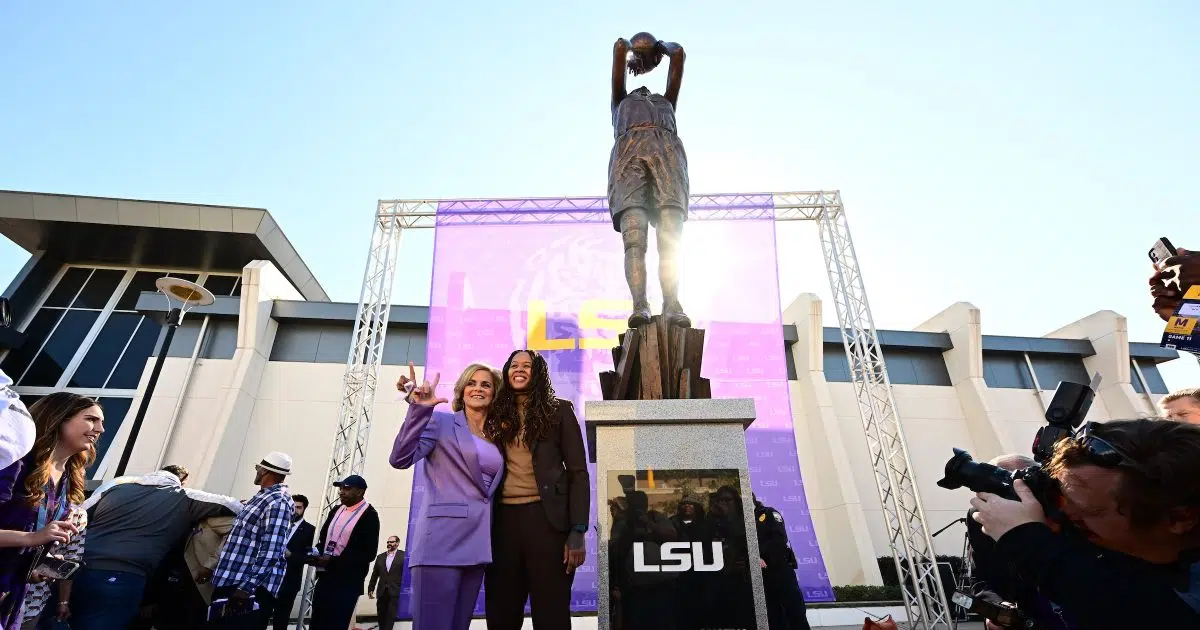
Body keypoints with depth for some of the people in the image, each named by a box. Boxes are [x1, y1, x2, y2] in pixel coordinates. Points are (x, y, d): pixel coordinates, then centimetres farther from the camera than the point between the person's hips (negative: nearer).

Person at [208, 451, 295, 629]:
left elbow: (271, 553, -26)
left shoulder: (278, 502, -19)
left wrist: (246, 588, -28)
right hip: (230, 582, 9)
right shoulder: (262, 495, 12)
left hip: (251, 591, -9)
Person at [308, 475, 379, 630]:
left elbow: (368, 553, -15)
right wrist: (316, 554, -3)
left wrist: (333, 561, -20)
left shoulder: (369, 515, -12)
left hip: (347, 584, -7)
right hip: (325, 578, 7)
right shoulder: (336, 511, 11)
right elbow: (323, 539, 19)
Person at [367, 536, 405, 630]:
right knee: (381, 617, 9)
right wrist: (370, 589, 8)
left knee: (391, 616, -4)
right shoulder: (380, 557, 13)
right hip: (382, 592, 4)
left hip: (395, 592, -4)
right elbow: (374, 574, 14)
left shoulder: (404, 555, -1)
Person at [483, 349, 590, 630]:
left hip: (546, 518, -3)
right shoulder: (496, 415, 13)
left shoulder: (559, 410, 4)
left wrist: (578, 531, -9)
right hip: (503, 520, 3)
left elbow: (578, 472, 0)